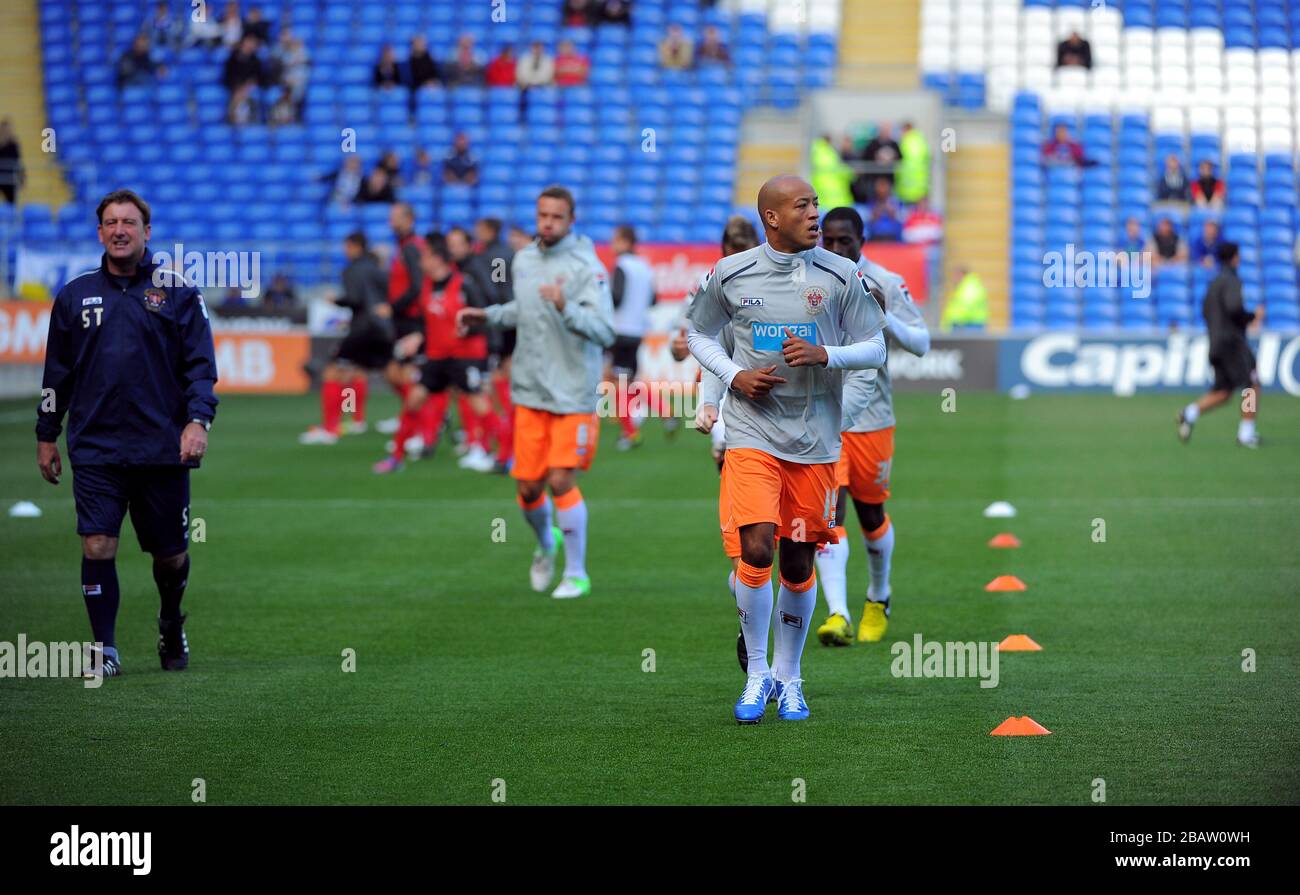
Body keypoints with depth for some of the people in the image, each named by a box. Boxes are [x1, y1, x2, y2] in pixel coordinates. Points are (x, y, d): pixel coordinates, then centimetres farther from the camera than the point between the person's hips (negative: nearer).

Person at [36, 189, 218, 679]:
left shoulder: (177, 293, 3)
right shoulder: (74, 296, 9)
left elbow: (200, 364, 0)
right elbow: (57, 372, 15)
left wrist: (198, 419, -15)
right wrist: (46, 436, 13)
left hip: (162, 449, -1)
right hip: (95, 450, 1)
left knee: (170, 554, 8)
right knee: (97, 546, -10)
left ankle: (171, 623, 36)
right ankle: (105, 649, -1)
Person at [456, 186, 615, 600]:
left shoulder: (587, 267, -14)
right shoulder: (523, 260, 7)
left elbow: (605, 331, -23)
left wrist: (565, 307, -37)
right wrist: (488, 315, 18)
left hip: (573, 393, -5)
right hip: (530, 391, 5)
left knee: (561, 481, -10)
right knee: (528, 488, 6)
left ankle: (577, 574, 6)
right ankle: (546, 543, 38)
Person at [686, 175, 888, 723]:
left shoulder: (841, 275, 0)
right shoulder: (729, 274, 1)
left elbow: (875, 348, 4)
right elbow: (699, 334, 15)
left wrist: (824, 355, -15)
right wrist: (734, 375, -3)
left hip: (814, 439, 1)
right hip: (751, 432, -1)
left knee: (799, 562, 5)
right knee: (756, 550, -15)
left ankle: (789, 678, 23)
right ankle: (758, 673, 2)